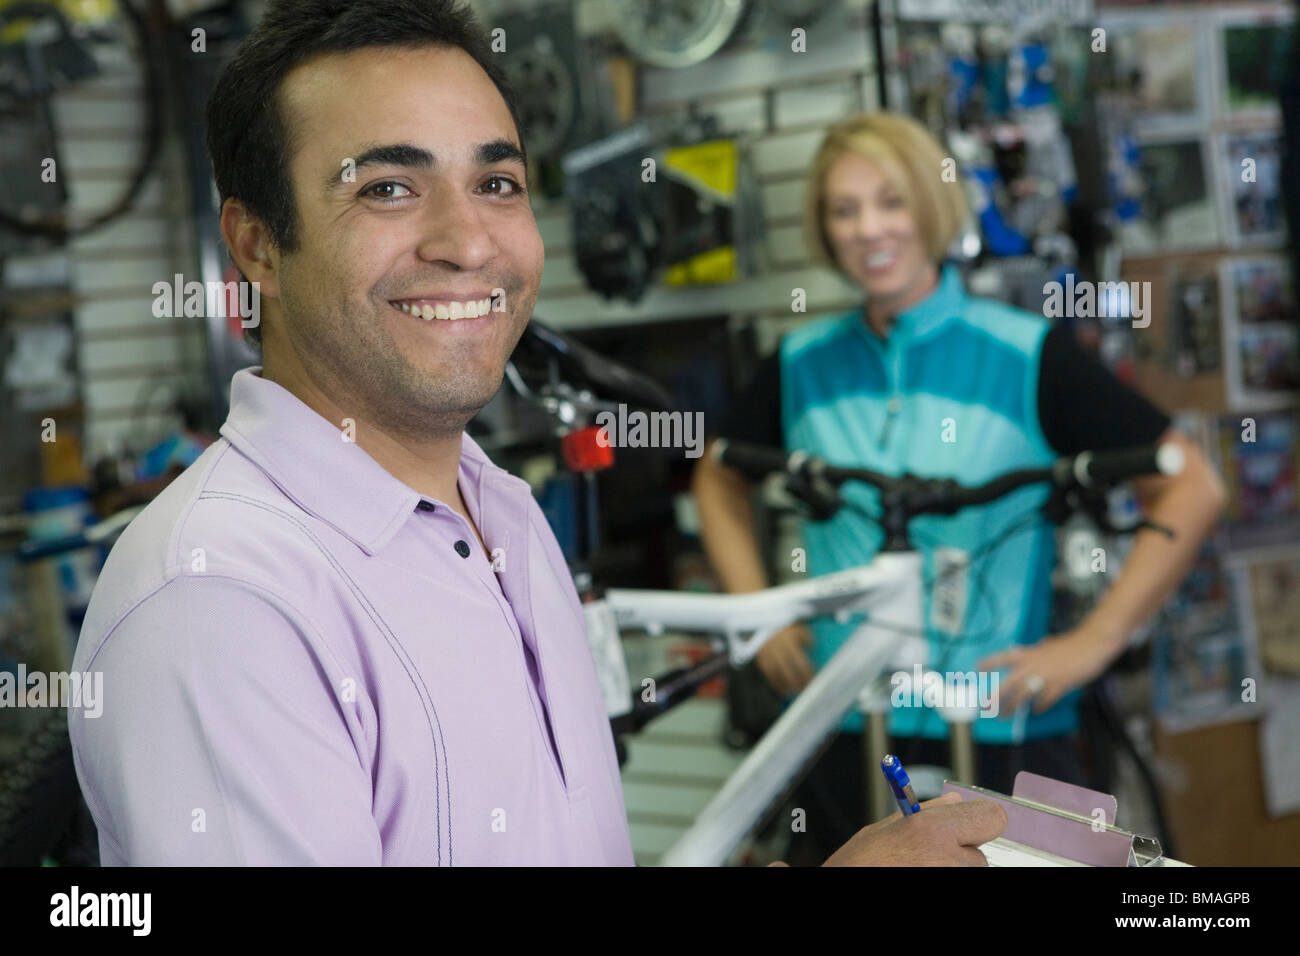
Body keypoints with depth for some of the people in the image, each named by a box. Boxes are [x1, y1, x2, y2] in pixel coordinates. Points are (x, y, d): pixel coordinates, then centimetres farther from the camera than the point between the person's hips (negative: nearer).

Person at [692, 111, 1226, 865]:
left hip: (1003, 734, -3)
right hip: (842, 733, 3)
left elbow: (1193, 487, -5)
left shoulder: (1027, 355, -6)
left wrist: (1092, 642, -9)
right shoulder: (804, 364, 6)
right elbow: (720, 479, 23)